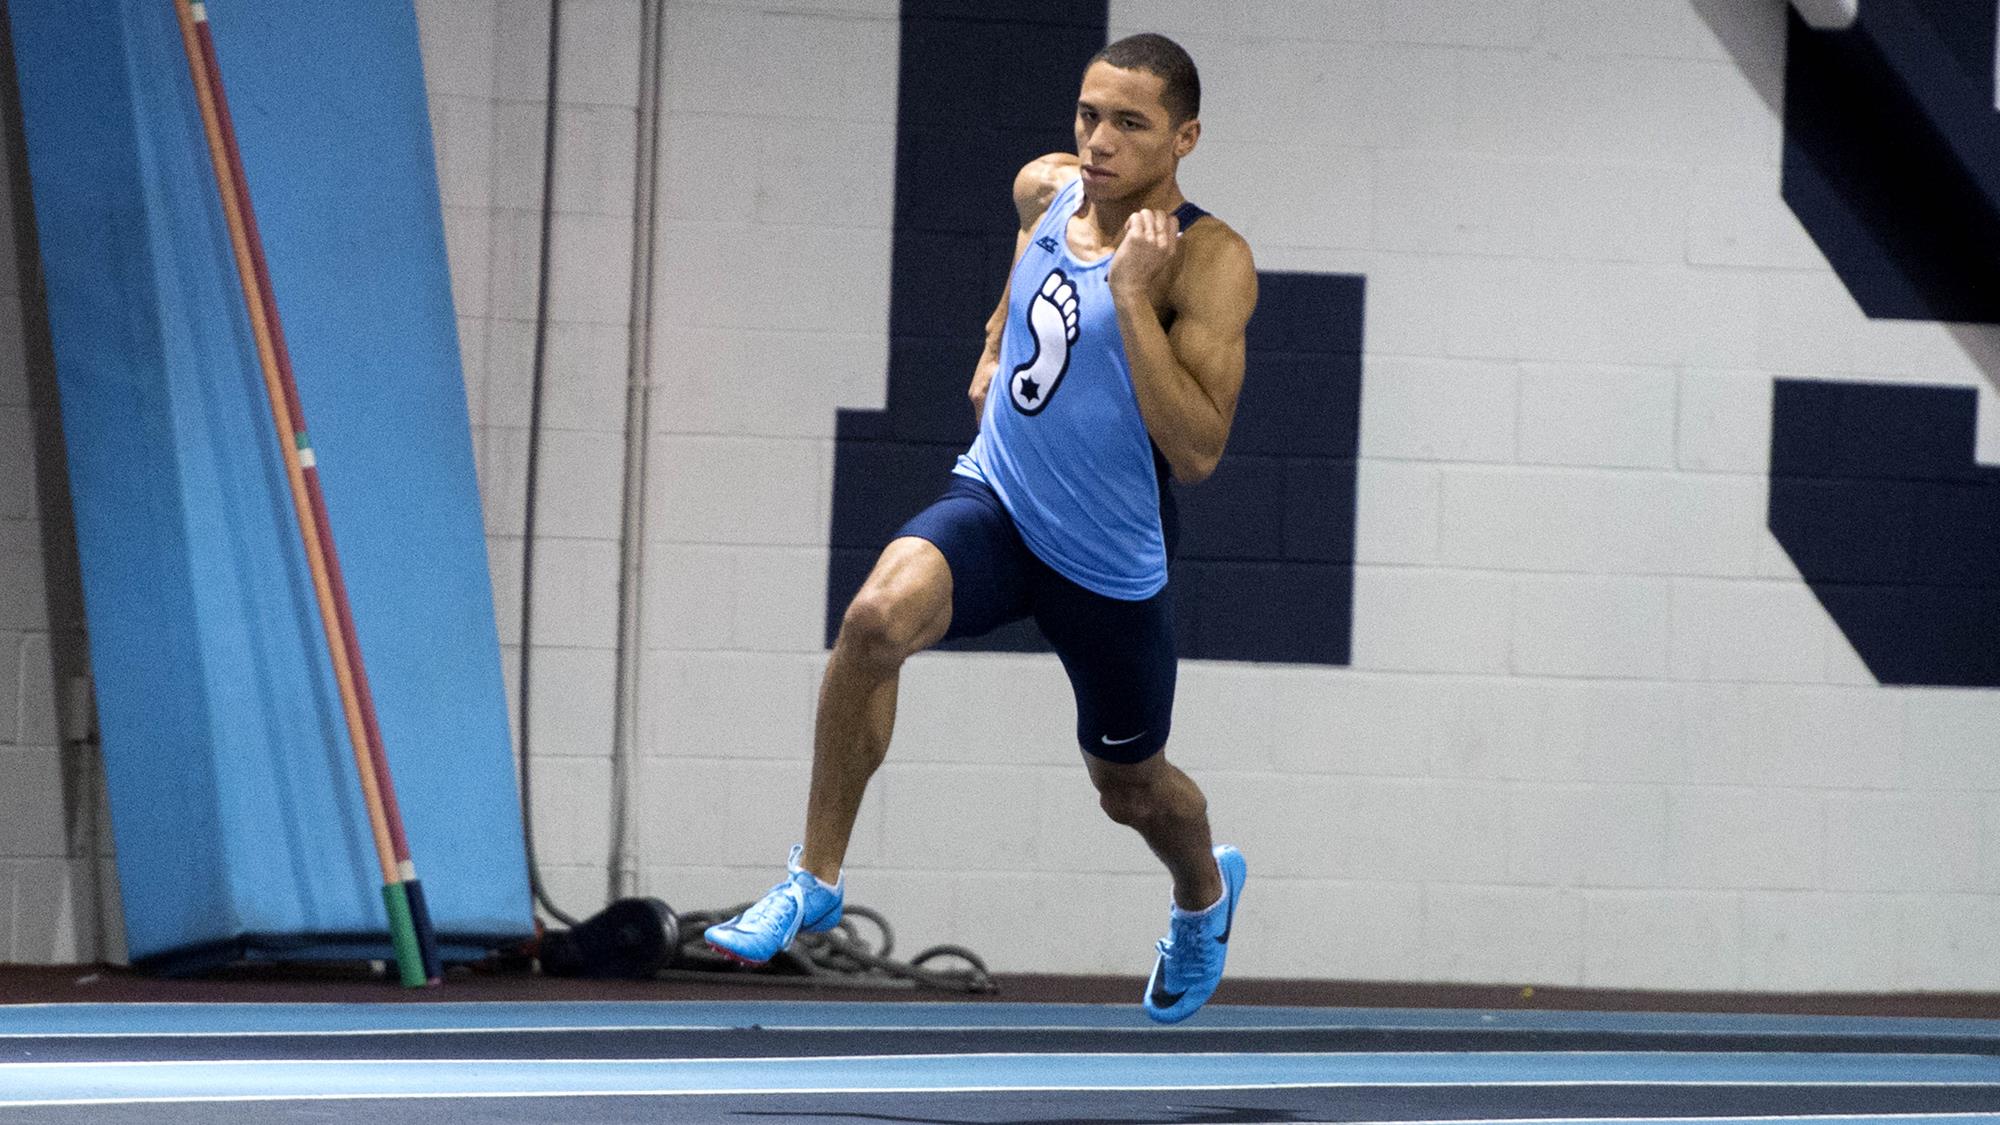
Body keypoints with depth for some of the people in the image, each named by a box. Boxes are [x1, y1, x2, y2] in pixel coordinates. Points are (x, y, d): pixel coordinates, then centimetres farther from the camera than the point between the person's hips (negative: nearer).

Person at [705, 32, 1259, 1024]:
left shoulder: (1210, 263, -19)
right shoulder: (1047, 189, -1)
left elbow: (1197, 451, -28)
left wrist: (1133, 296, -32)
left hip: (1112, 562, -3)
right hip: (995, 503, 3)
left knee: (1132, 790, 18)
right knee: (878, 614, -31)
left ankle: (1206, 891, 56)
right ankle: (816, 877, -19)